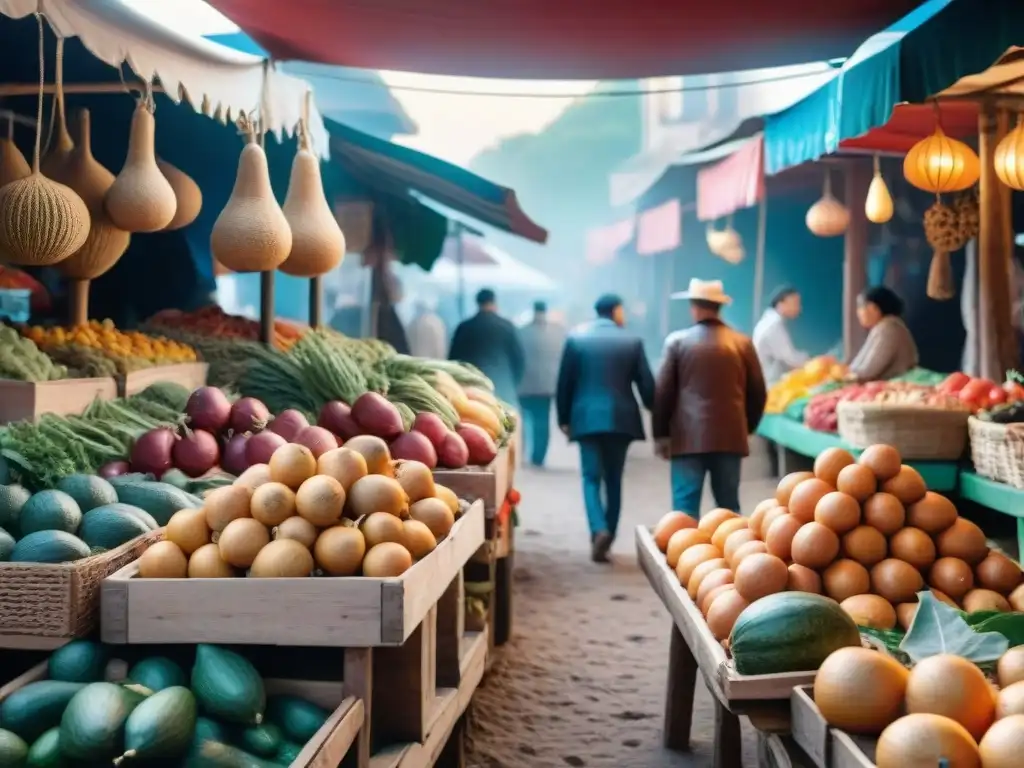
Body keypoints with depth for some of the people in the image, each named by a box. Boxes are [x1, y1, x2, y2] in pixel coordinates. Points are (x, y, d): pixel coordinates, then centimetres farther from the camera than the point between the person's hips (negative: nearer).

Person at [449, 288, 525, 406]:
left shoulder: (464, 327, 4)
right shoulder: (506, 326, 1)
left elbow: (453, 360, 6)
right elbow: (519, 360, 3)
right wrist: (511, 385, 16)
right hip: (502, 390, -1)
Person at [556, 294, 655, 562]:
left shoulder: (576, 337, 1)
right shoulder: (632, 341, -1)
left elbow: (564, 383, 2)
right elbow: (646, 385, 0)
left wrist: (564, 418, 12)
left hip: (587, 417, 0)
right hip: (621, 419, 0)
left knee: (592, 478, 3)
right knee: (614, 480, 12)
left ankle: (599, 530, -19)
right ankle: (608, 536, 14)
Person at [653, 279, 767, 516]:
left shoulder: (677, 341, -2)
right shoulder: (742, 343, 4)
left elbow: (663, 392, -2)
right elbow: (758, 393, 7)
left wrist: (660, 434, 6)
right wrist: (747, 428, 20)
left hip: (689, 437, -2)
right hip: (730, 437, 2)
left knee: (686, 508, -1)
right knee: (728, 508, 8)